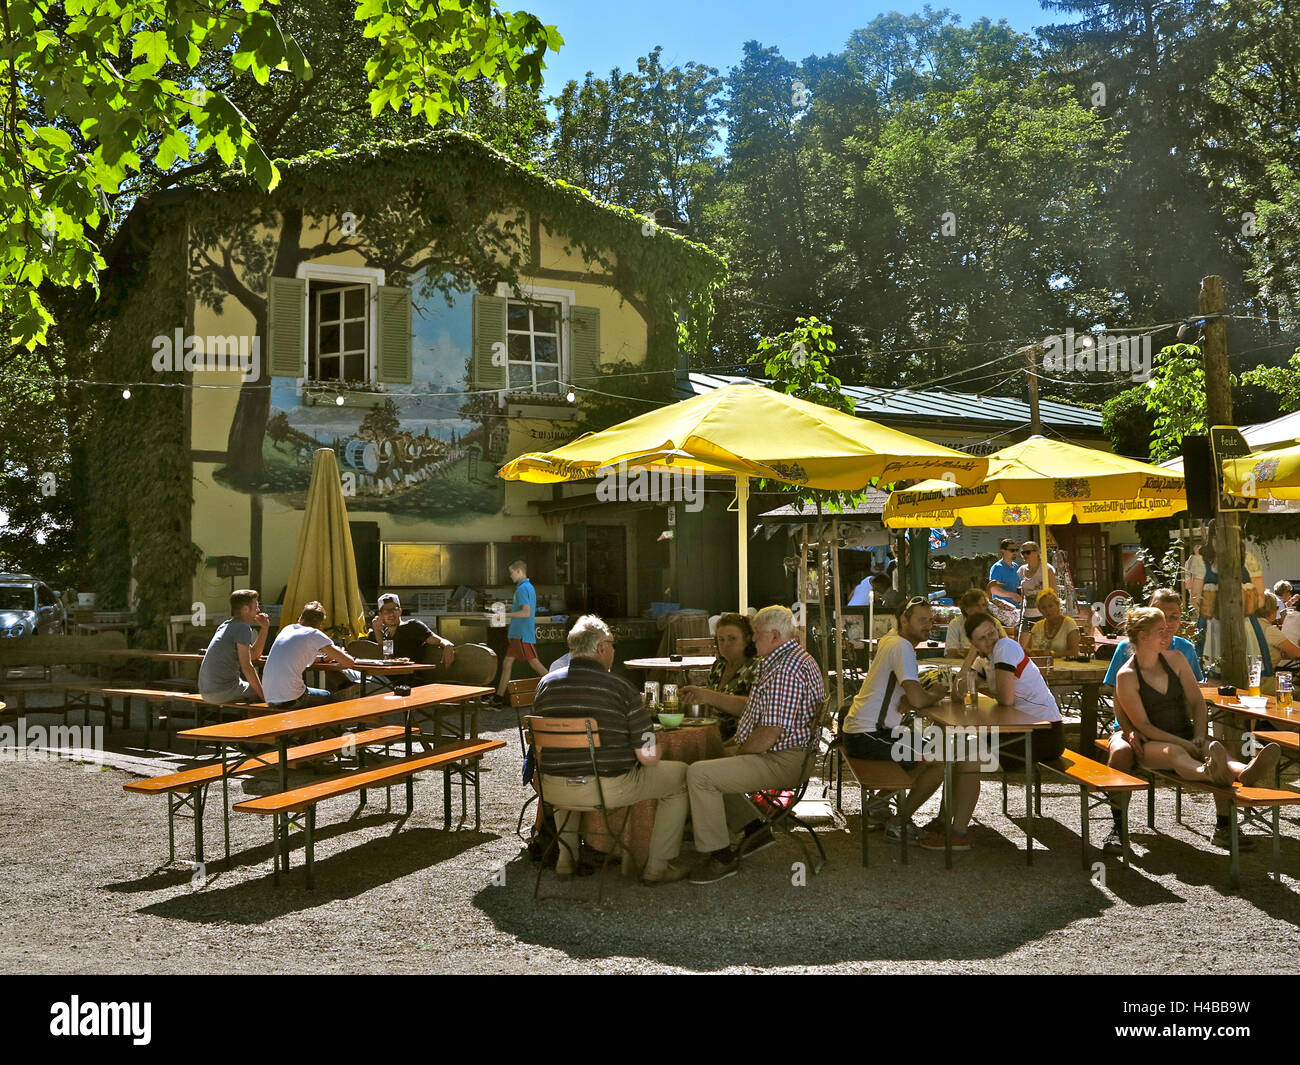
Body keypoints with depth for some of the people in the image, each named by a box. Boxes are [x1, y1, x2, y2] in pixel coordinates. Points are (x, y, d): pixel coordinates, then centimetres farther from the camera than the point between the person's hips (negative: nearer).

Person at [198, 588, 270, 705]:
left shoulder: (224, 626, 18)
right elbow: (246, 667, -14)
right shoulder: (243, 628, -9)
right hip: (224, 691, -9)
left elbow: (254, 655, 27)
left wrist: (264, 628, 20)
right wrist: (262, 695, -8)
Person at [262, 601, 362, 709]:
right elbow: (350, 663, -4)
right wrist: (340, 655, 18)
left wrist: (323, 657, 29)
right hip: (290, 700, -6)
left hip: (269, 699, 7)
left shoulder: (287, 629, 14)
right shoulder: (314, 634, -5)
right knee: (331, 697, 20)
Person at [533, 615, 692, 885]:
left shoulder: (545, 684, 1)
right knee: (680, 774, 15)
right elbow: (649, 757, -13)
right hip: (608, 789, -5)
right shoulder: (621, 688, -12)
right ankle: (658, 866, 18)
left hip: (553, 790, 5)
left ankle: (566, 857, 36)